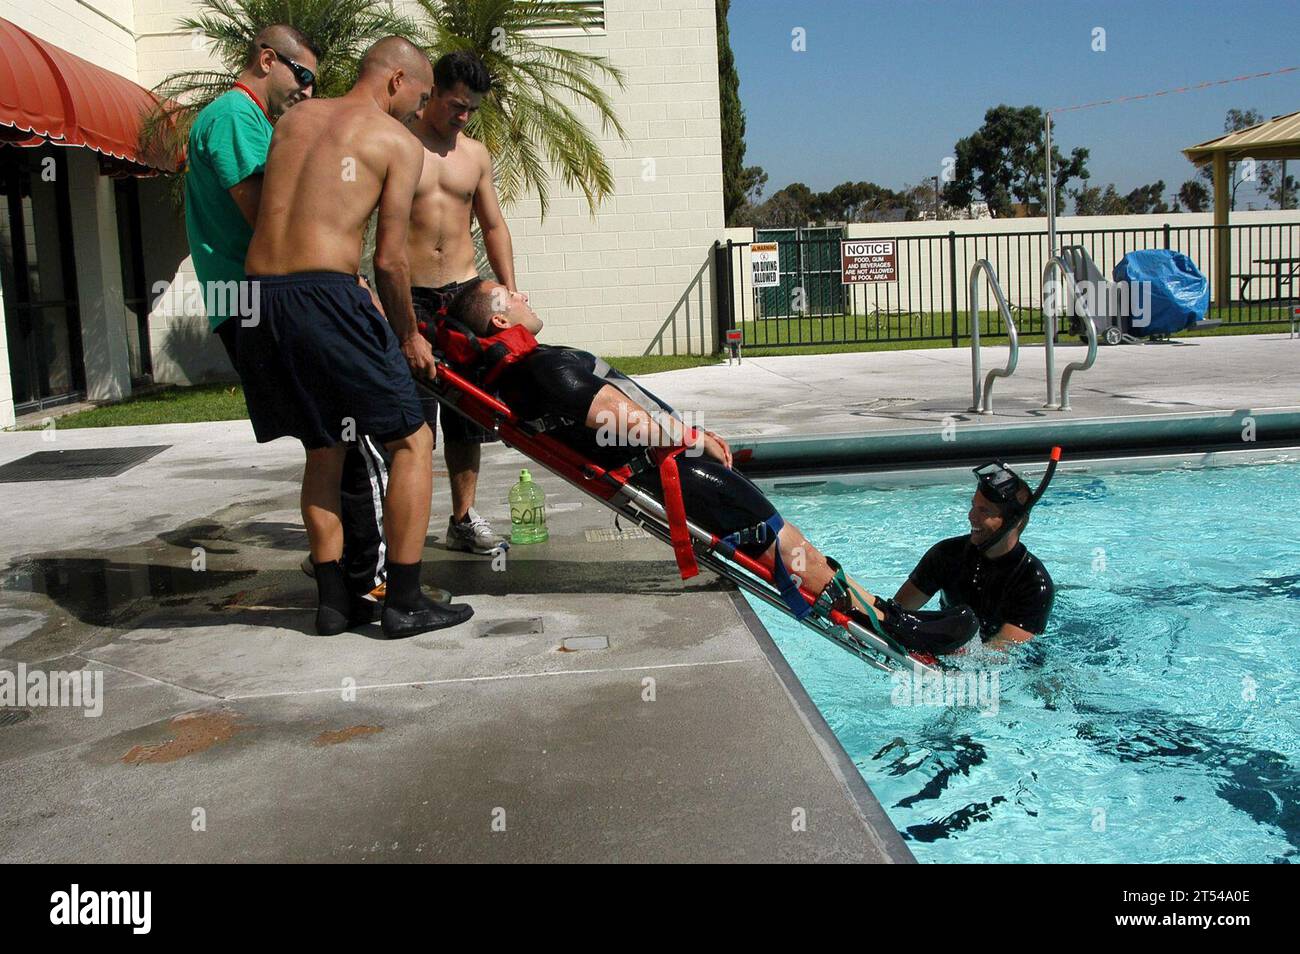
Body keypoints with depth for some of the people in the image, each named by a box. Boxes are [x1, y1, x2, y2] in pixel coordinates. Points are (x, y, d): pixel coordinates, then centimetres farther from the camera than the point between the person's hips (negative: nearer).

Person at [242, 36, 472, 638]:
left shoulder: (292, 119, 22)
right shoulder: (399, 141, 4)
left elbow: (274, 213, 19)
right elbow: (390, 259, -2)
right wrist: (408, 336, 12)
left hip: (257, 297, 7)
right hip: (325, 296, -7)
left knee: (323, 448, 19)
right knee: (411, 442, 5)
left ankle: (332, 600, 20)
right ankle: (404, 604, 5)